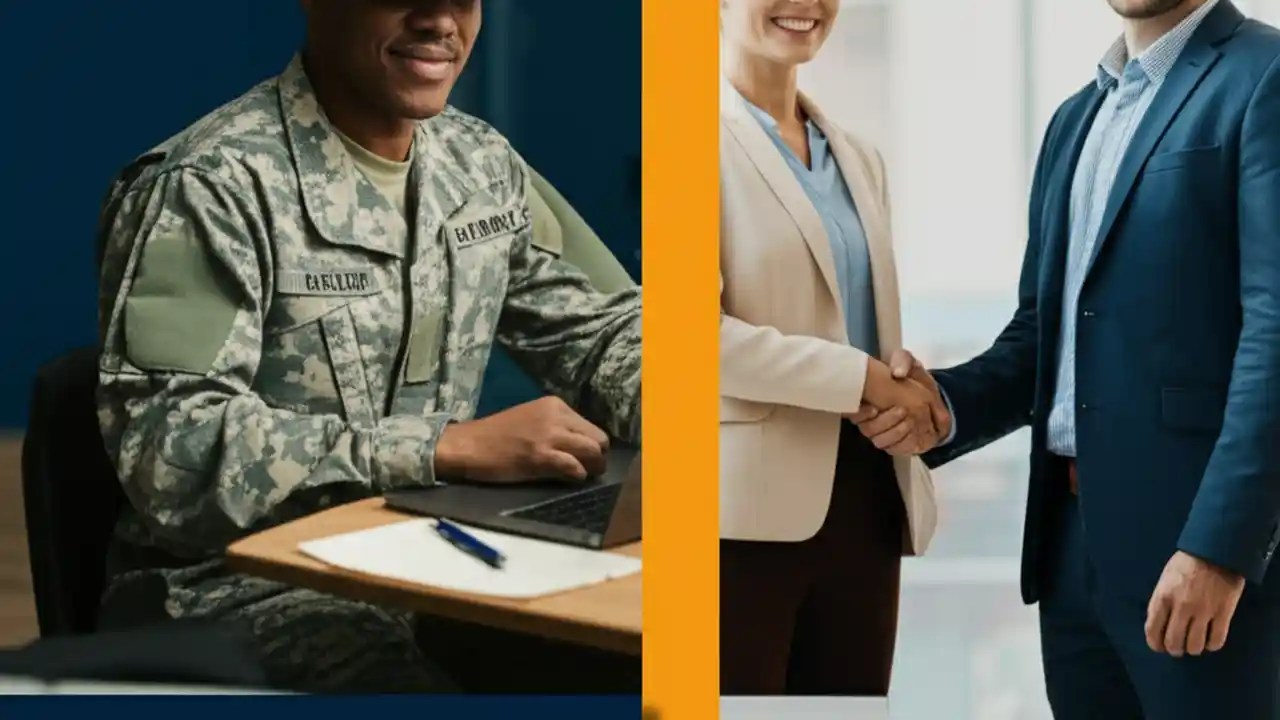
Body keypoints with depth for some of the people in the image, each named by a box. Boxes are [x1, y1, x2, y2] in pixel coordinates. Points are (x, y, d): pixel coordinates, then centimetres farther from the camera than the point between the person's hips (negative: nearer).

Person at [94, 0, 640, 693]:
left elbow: (586, 329, 19)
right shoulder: (212, 184, -16)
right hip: (245, 585, -7)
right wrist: (455, 446, -27)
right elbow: (172, 452, -24)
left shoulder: (482, 162, 8)